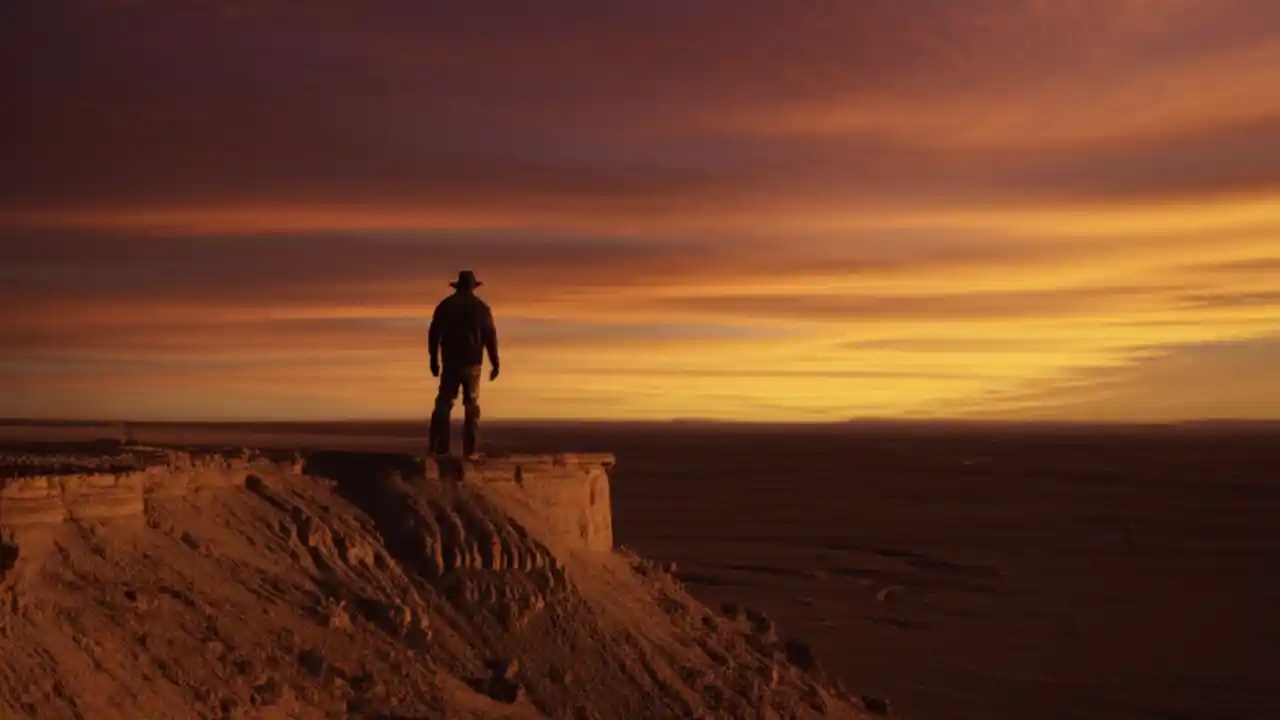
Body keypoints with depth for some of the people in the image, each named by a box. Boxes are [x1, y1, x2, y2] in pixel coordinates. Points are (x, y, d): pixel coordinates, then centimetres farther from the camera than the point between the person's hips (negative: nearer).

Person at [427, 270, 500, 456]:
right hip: (472, 364, -1)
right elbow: (490, 338, -3)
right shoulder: (481, 308, 1)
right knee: (472, 406, 5)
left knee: (444, 403, 6)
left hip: (450, 363, 1)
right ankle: (470, 450, -1)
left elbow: (433, 334, 1)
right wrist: (494, 364, 2)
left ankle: (438, 447, -4)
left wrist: (434, 360, 8)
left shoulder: (445, 306, 4)